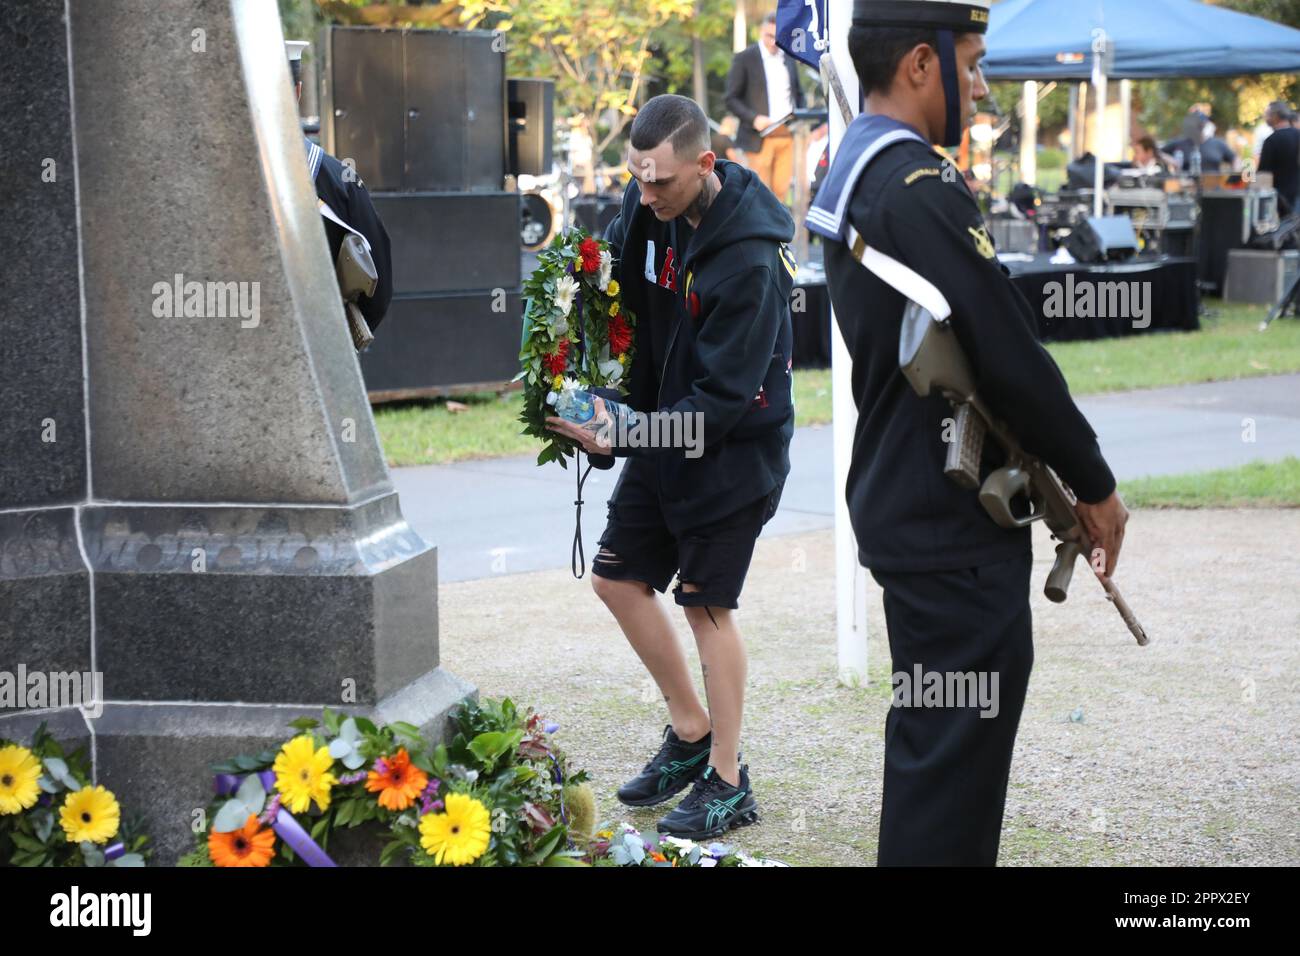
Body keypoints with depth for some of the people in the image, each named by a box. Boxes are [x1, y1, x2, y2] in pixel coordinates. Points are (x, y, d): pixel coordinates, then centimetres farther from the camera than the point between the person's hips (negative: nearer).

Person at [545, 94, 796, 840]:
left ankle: (727, 783, 11)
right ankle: (691, 734, 27)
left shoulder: (749, 261, -28)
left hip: (733, 449, -8)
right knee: (619, 576, 11)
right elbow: (620, 284, 13)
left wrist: (623, 436, -31)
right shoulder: (650, 206, -6)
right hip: (663, 428, 8)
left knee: (707, 602, -3)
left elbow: (723, 397, -27)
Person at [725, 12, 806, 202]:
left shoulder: (789, 58, 14)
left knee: (781, 190, 2)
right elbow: (731, 99, -2)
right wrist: (754, 118, -17)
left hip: (787, 135, 4)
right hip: (760, 137, -4)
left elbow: (798, 94, 24)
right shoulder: (744, 59, -1)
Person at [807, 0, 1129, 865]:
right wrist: (1096, 484, -10)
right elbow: (1012, 358, -23)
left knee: (930, 732, 20)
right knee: (957, 757, -5)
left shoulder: (853, 175, 11)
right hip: (955, 525, -10)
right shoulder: (921, 188, -21)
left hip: (901, 499, 10)